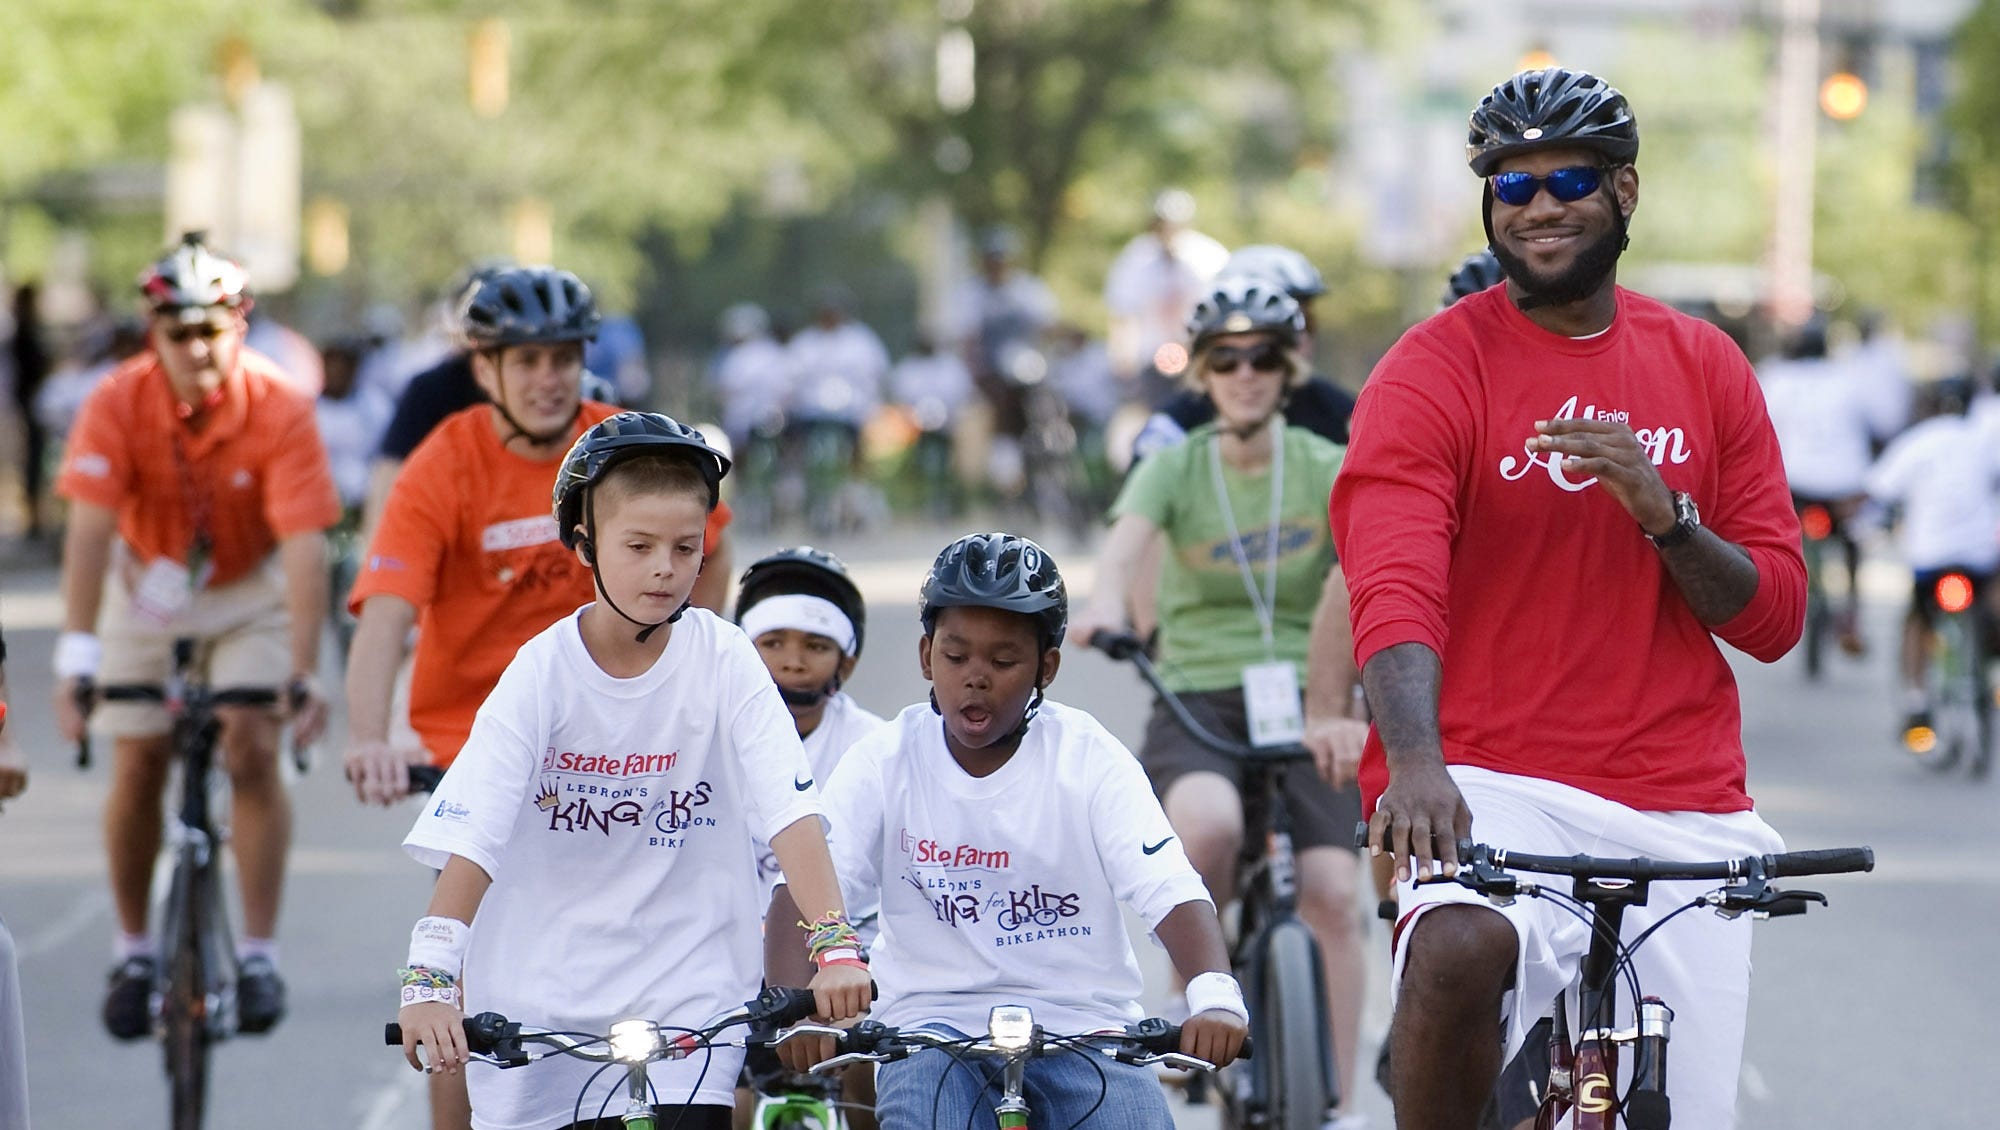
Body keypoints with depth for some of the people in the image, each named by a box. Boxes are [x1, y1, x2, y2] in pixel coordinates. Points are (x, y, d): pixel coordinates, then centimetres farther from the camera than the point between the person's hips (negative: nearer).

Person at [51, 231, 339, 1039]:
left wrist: (303, 676, -40)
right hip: (149, 586, 1)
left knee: (252, 756, -15)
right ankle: (133, 954, 14)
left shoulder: (280, 411, -28)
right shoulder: (118, 405, -26)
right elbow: (90, 528, -33)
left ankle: (259, 956, -7)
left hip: (249, 591, -1)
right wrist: (76, 658, -43)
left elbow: (304, 546, -32)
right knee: (137, 768, -3)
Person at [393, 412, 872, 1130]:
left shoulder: (722, 660, -7)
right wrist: (428, 980, -30)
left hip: (685, 986, -1)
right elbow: (469, 838, -17)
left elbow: (791, 811, -15)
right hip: (537, 1001, 1)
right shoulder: (544, 672, -9)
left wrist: (836, 945, -29)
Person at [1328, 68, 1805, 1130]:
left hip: (1680, 806, 4)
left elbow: (1773, 615, 8)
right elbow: (1394, 594, -16)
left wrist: (1663, 514, -11)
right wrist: (1415, 764, -35)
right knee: (1462, 950, -35)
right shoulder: (1432, 373, -2)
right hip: (1492, 785, -4)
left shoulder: (1706, 367, 11)